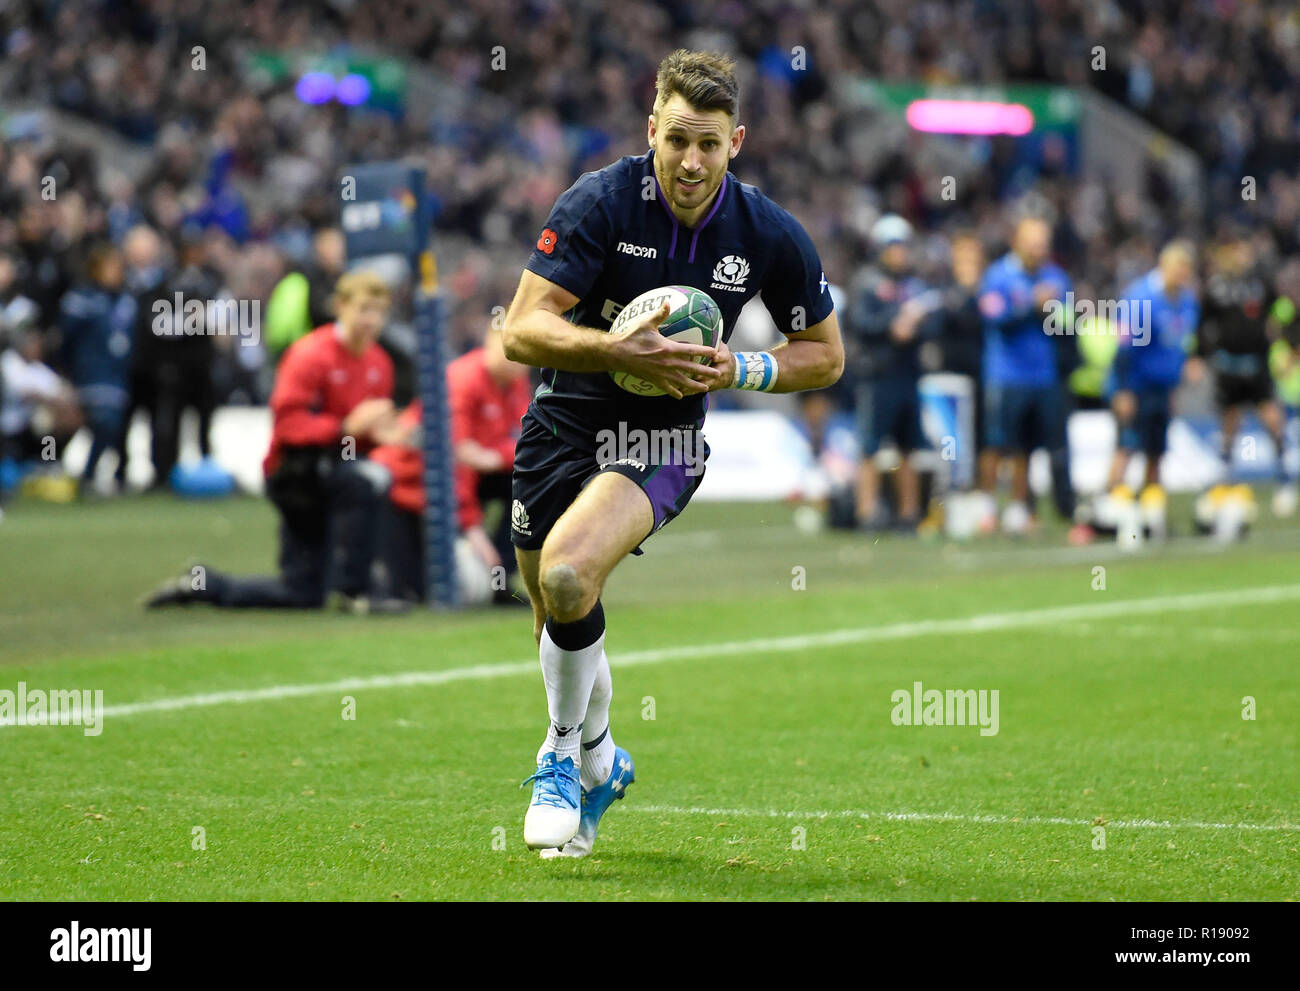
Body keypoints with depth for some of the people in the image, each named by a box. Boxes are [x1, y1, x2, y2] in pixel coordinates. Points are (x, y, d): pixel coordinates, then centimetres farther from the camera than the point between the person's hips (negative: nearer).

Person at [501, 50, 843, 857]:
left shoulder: (770, 235, -10)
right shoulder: (600, 202, -15)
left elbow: (826, 354, 4)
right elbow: (522, 331, -20)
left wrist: (741, 370, -14)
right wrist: (617, 350, -36)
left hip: (666, 438, -2)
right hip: (563, 425, 2)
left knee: (568, 577, -28)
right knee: (559, 631, 11)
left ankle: (570, 752, -5)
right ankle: (600, 765, 41)